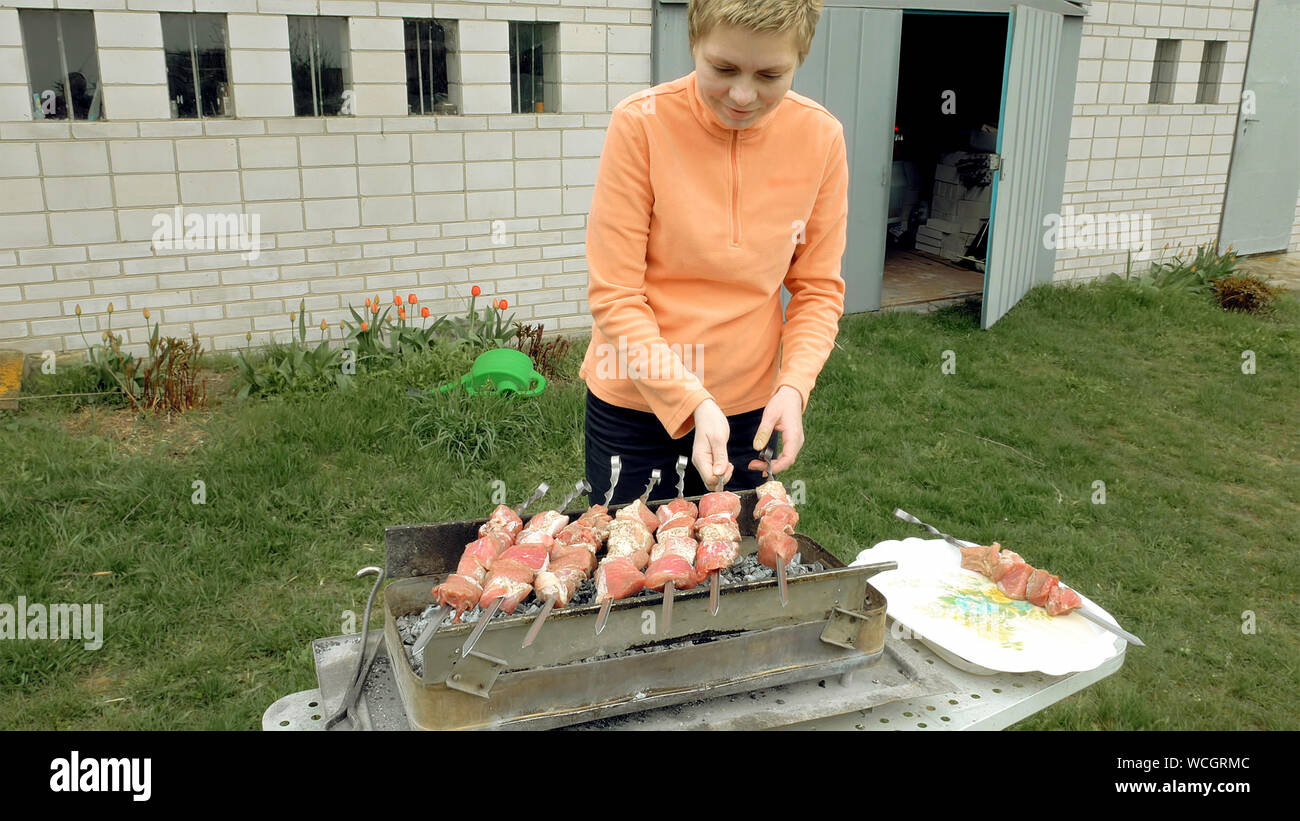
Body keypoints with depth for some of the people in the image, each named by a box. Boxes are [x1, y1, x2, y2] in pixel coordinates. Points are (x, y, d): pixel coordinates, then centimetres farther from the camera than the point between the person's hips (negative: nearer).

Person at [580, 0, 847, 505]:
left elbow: (819, 288, 0)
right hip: (635, 405, -2)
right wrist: (692, 402, -24)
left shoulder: (820, 137, -8)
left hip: (748, 408, 3)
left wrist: (794, 386, -16)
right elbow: (614, 297, -15)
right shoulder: (641, 123, -16)